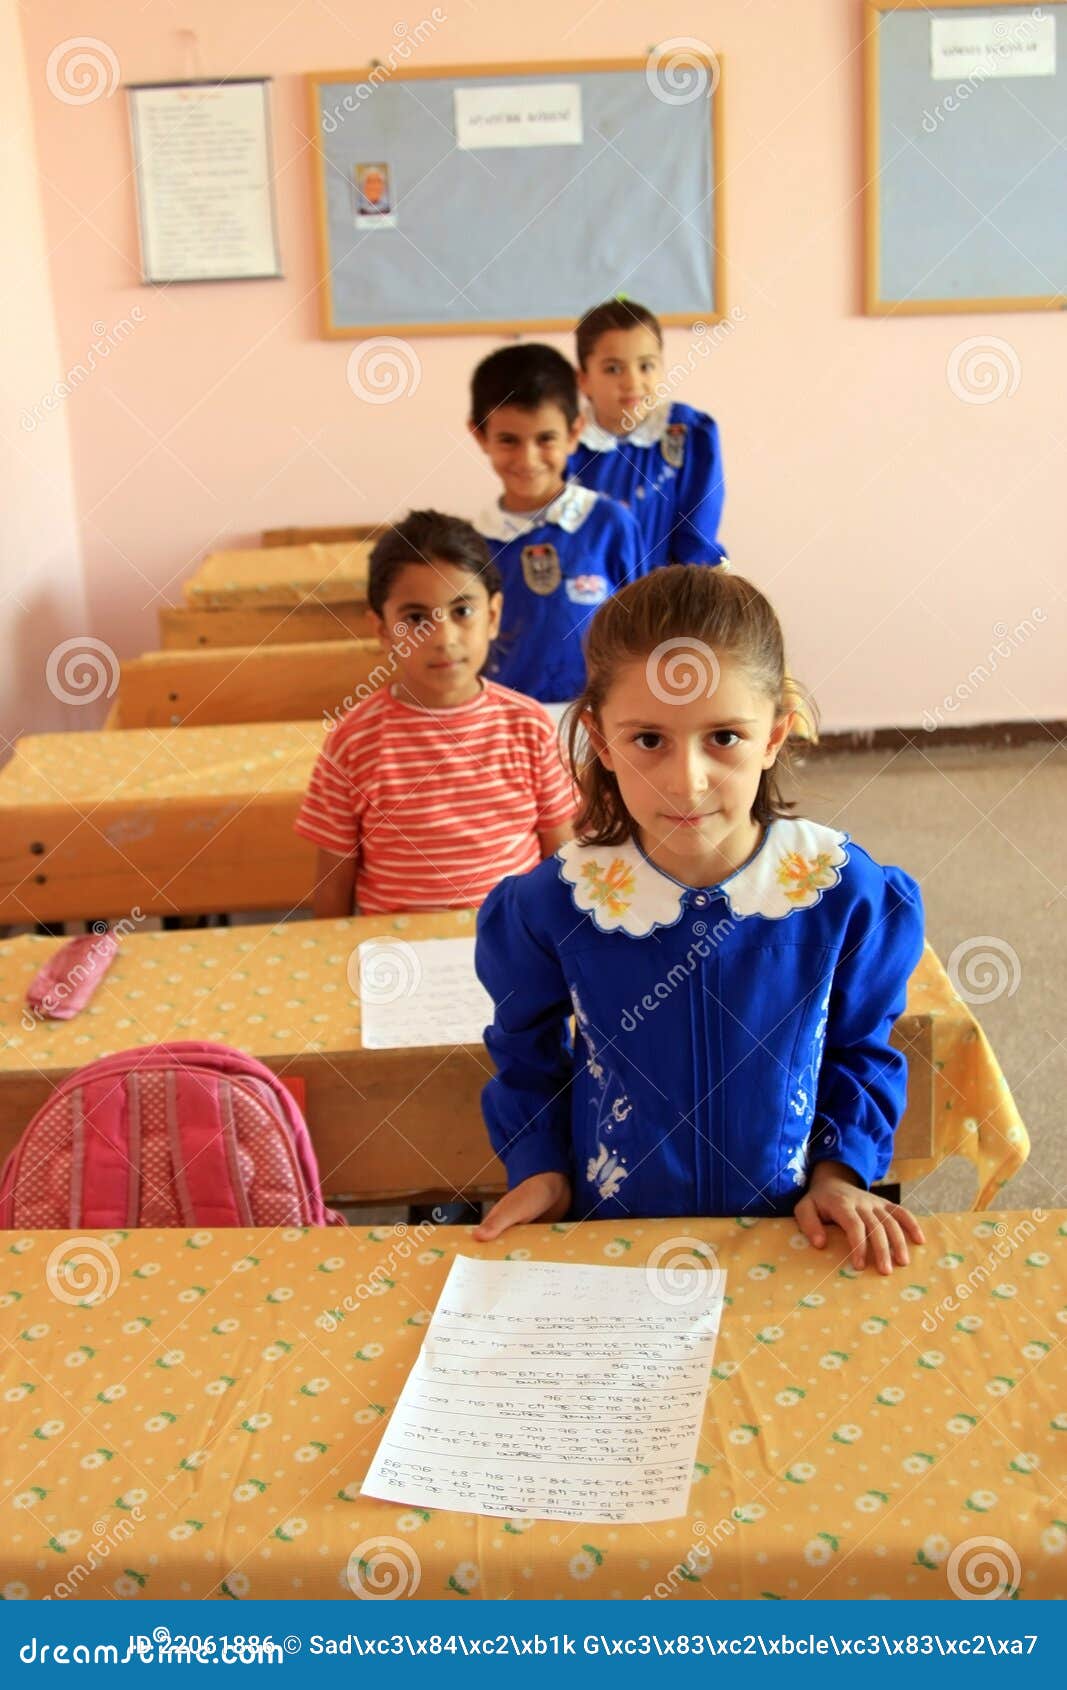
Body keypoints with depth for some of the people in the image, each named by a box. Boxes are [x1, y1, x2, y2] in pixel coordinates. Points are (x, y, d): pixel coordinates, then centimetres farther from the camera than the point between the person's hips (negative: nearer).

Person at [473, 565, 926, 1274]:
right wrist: (541, 1166, 1)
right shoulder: (552, 904, -12)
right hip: (615, 1236, -3)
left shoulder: (847, 894, -13)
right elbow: (527, 1049, 8)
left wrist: (841, 1171, -3)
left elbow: (860, 1048, 6)